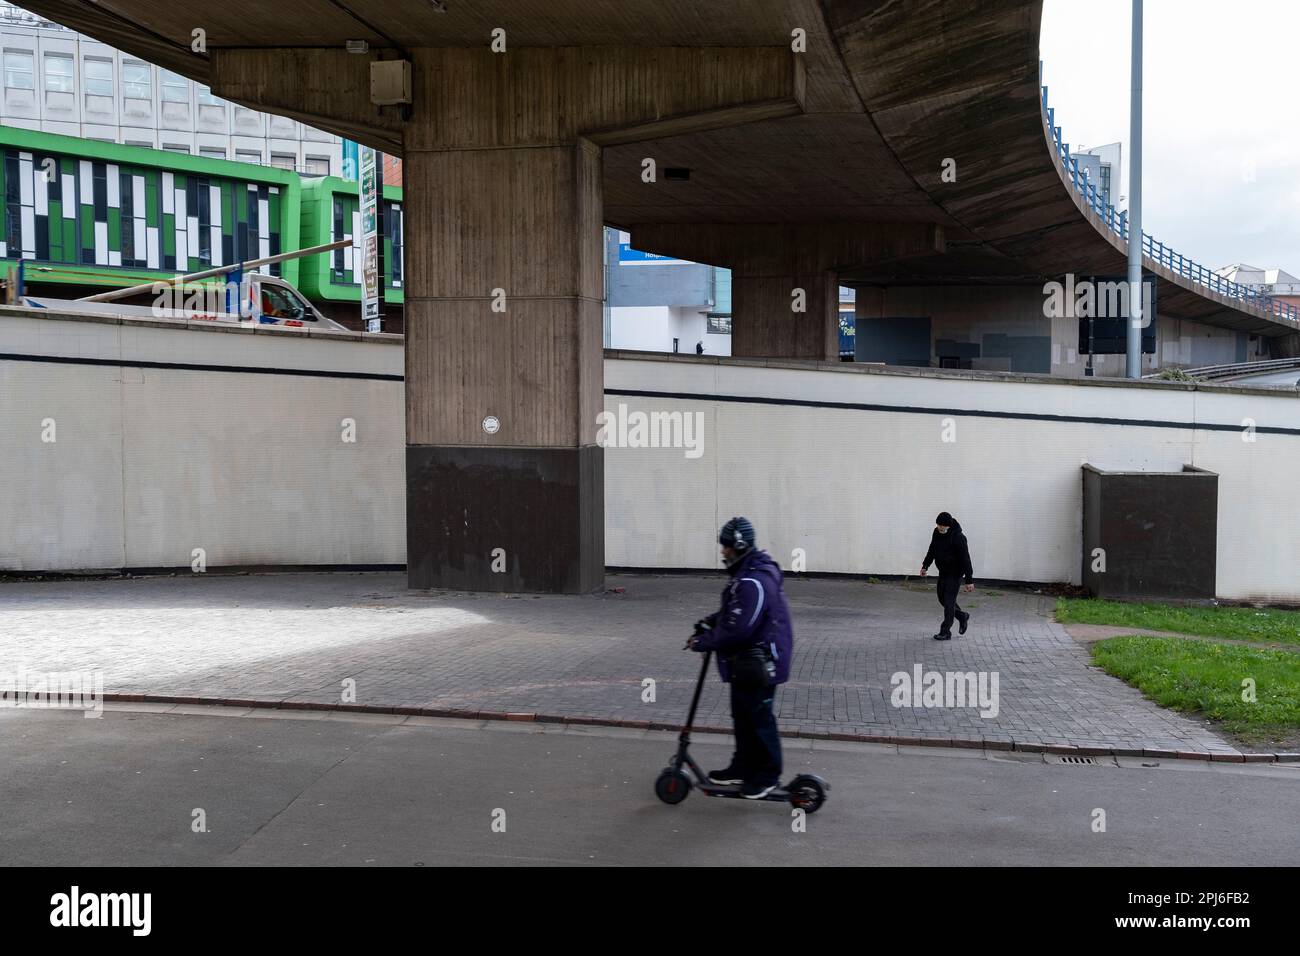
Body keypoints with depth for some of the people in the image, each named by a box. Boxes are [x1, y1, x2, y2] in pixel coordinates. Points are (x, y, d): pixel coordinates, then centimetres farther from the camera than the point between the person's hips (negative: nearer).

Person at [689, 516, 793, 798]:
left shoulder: (753, 582, -27)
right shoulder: (748, 572, 9)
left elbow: (737, 629, -29)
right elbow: (734, 612, 22)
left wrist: (705, 642, -18)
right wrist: (710, 621, 7)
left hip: (758, 664, -11)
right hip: (746, 661, 11)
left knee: (759, 718, 1)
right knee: (742, 715, 19)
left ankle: (768, 775, 13)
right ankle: (743, 767, 31)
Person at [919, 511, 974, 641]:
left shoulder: (958, 537, -23)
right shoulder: (937, 533, 0)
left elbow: (965, 559, -22)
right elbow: (932, 550, 17)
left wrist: (969, 580, -23)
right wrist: (925, 565, 14)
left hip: (955, 574, -8)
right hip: (943, 572, 8)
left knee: (949, 601, -7)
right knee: (942, 598, 16)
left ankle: (945, 632, -2)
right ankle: (963, 617, 35)